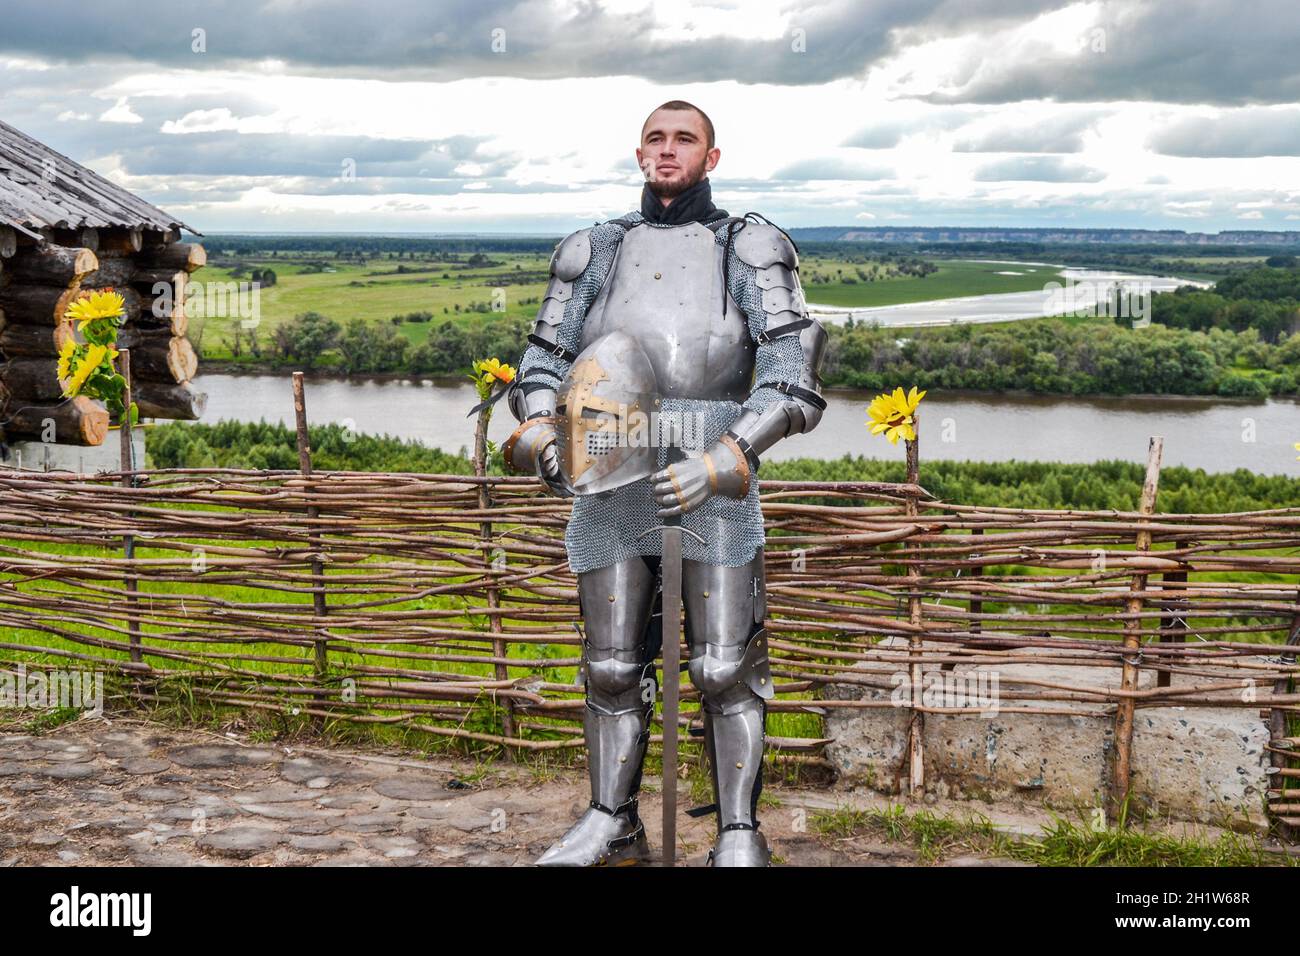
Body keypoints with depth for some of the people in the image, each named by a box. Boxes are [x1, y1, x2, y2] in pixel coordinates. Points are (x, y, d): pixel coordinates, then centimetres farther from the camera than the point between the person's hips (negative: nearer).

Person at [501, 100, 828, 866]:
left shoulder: (749, 249, 5)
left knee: (725, 667, -4)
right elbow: (542, 364, 16)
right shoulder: (596, 251, 16)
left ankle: (739, 836, 7)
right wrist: (539, 436, -5)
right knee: (612, 665, 8)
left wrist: (722, 461, -17)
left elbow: (793, 382, -4)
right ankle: (611, 826, 20)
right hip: (613, 475, 3)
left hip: (714, 474, -3)